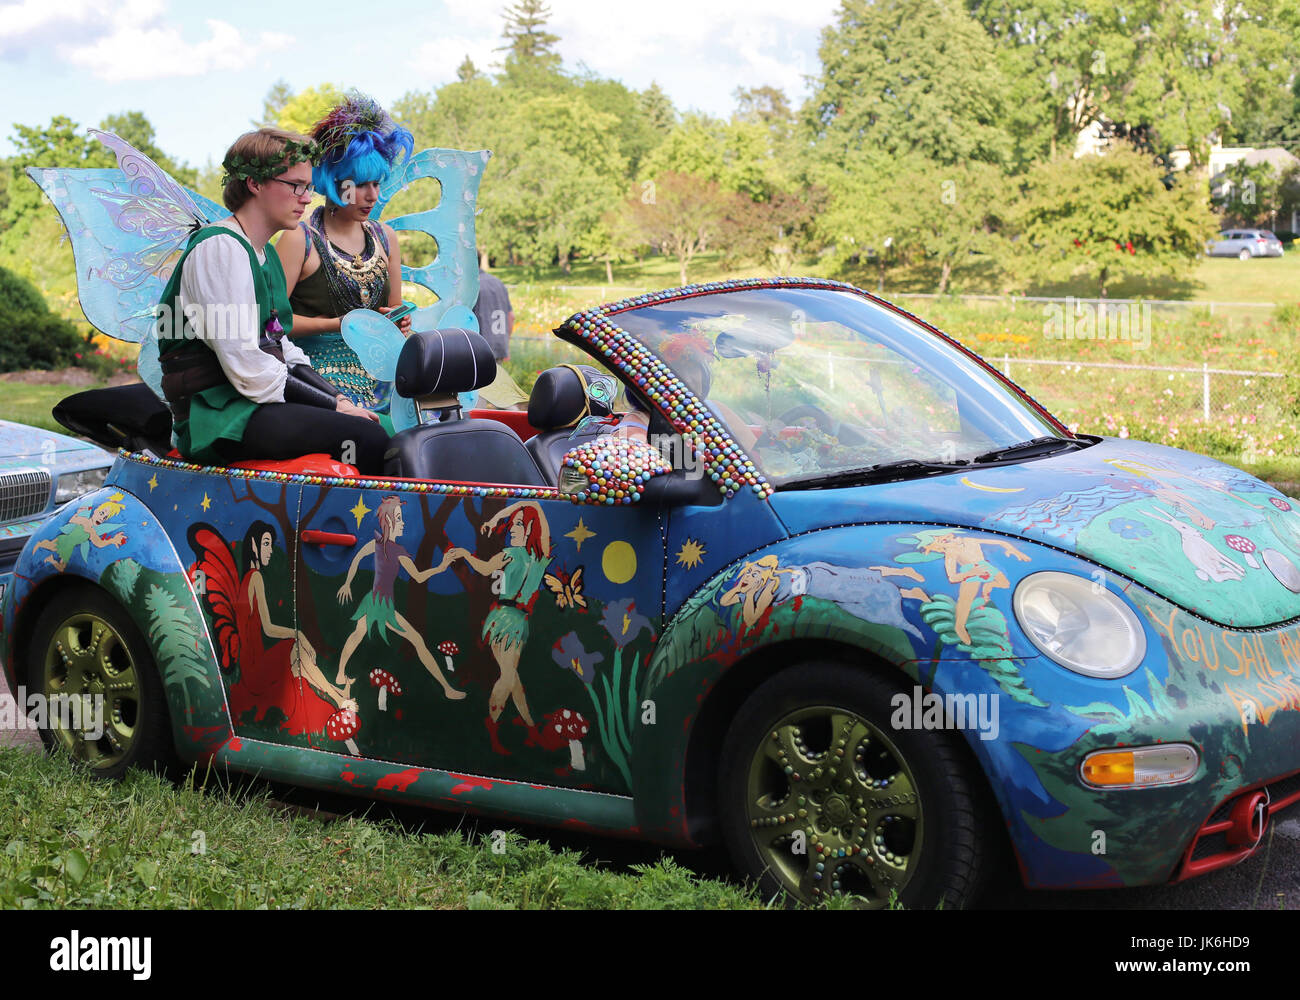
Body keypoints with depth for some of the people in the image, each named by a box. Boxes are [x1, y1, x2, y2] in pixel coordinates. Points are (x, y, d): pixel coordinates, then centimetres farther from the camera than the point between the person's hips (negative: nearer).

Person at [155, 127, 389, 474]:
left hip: (261, 403, 10)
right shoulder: (220, 248, -12)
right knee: (368, 440, -26)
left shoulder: (266, 255, 20)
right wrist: (334, 406, -14)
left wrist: (340, 400, 2)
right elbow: (248, 370, -19)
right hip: (218, 418, -10)